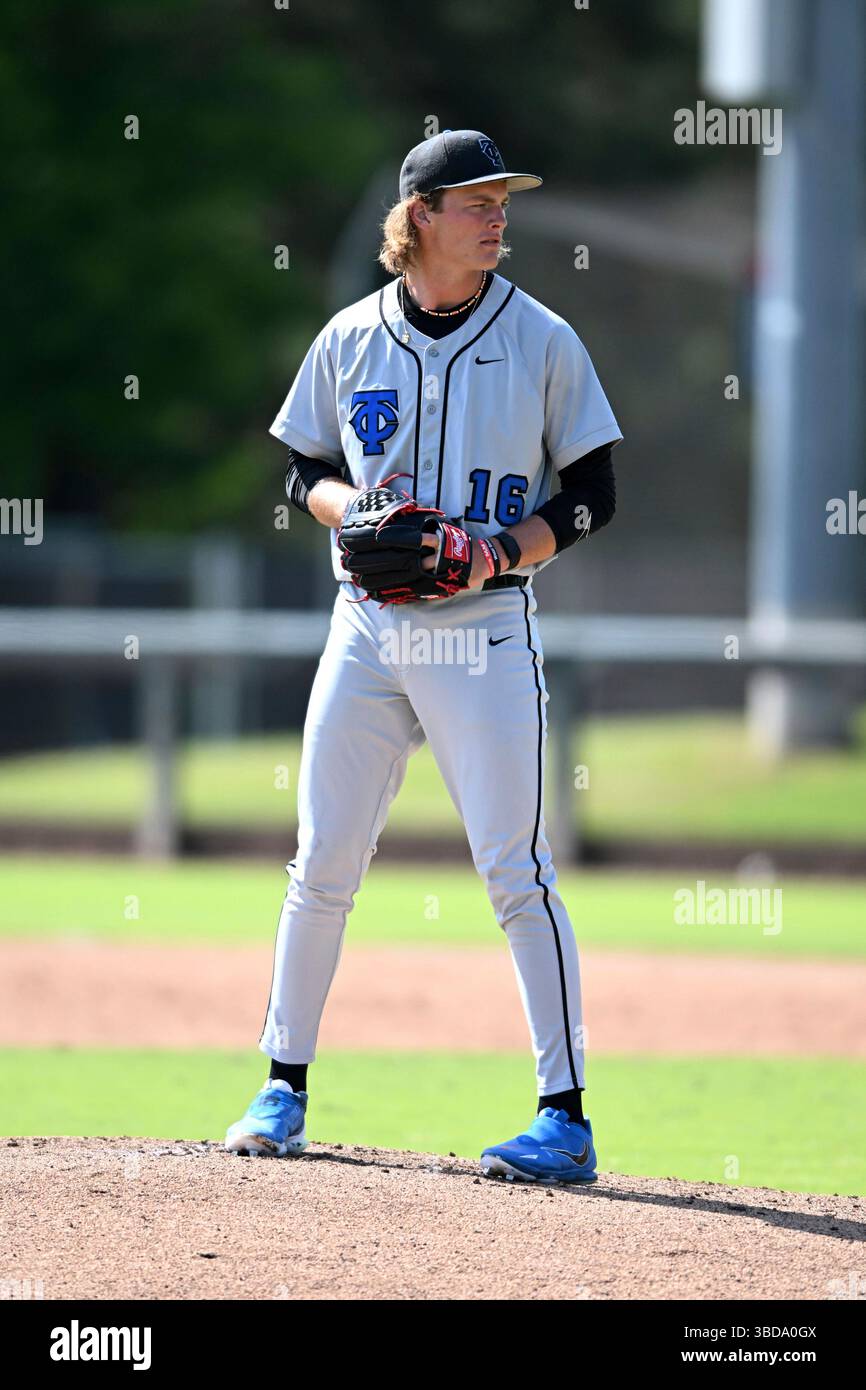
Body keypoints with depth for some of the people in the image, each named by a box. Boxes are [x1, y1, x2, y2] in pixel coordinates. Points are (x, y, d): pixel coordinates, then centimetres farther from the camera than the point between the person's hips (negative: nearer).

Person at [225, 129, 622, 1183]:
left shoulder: (543, 340, 1)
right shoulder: (351, 339, 7)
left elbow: (593, 493, 2)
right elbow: (304, 470, 15)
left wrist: (498, 552, -14)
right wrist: (352, 513, -7)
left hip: (485, 630, -3)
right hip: (366, 622, 3)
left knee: (516, 872, -9)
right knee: (322, 866, 6)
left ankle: (565, 1116, -8)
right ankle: (283, 1086, 19)